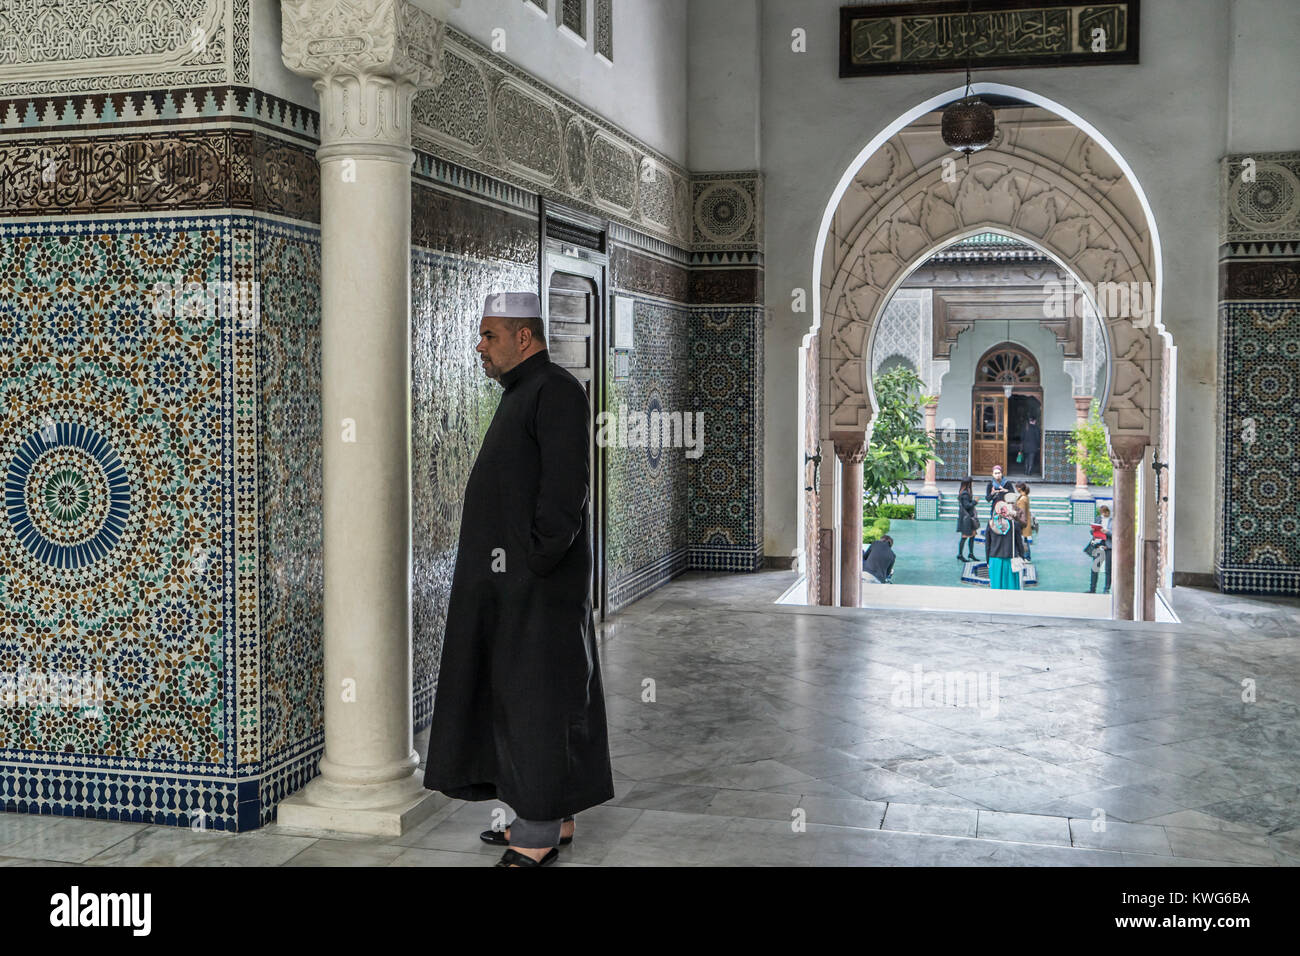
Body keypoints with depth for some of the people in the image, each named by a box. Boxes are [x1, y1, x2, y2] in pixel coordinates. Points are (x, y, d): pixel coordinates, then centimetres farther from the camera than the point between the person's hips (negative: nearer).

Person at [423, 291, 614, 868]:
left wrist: (536, 560, -22)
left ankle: (539, 838, 1)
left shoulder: (556, 392, -12)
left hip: (537, 581, -10)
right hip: (509, 581, 10)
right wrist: (516, 562, 15)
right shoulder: (521, 396, 20)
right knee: (515, 691, 13)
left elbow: (565, 489, -21)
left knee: (533, 696, -6)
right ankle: (555, 818, 22)